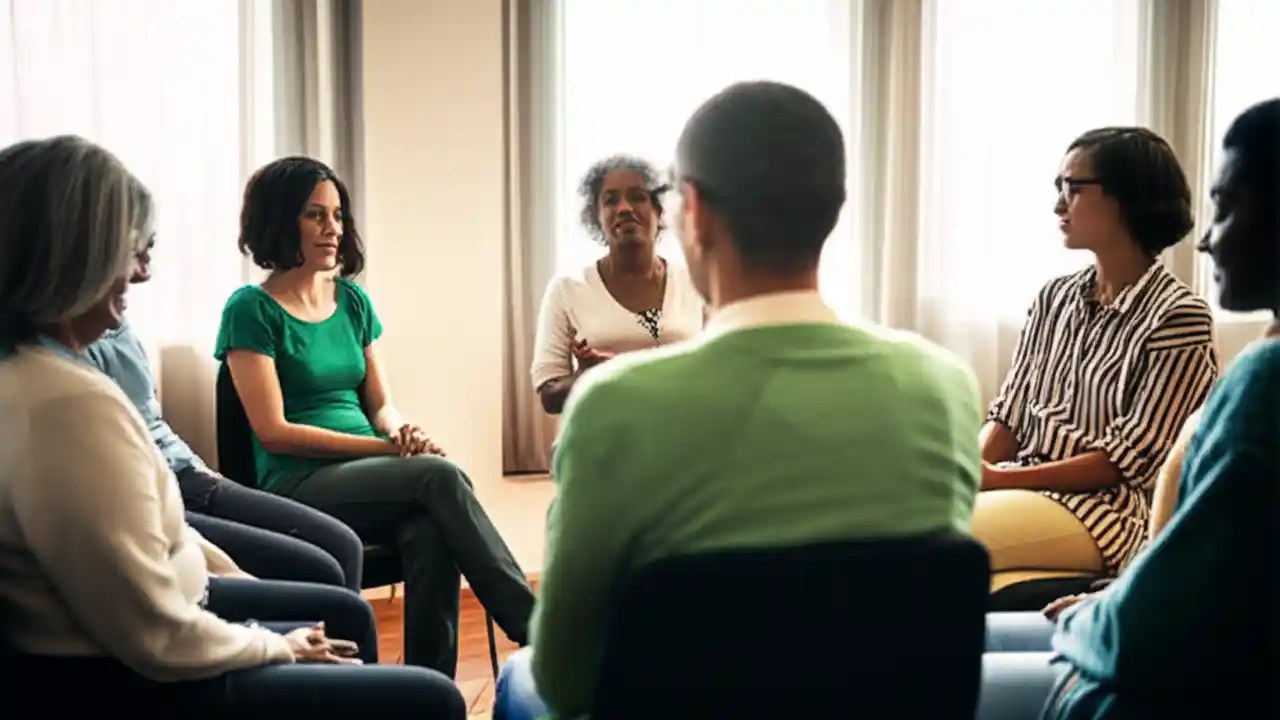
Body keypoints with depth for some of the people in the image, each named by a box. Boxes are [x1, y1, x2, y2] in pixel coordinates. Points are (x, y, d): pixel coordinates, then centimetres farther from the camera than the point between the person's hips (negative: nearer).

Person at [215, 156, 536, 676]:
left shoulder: (353, 300, 15)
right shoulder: (251, 311, -3)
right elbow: (274, 432, -9)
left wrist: (403, 433, -11)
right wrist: (386, 447, -15)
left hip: (367, 475, 5)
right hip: (298, 488, -5)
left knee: (429, 533, -32)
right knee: (440, 476, -30)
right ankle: (536, 630, -29)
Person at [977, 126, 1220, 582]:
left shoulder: (1179, 316, -7)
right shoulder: (1054, 297, 13)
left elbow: (1131, 458, -12)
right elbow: (1009, 413, 11)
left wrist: (1001, 478, -17)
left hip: (1102, 509, -6)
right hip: (1020, 490, 6)